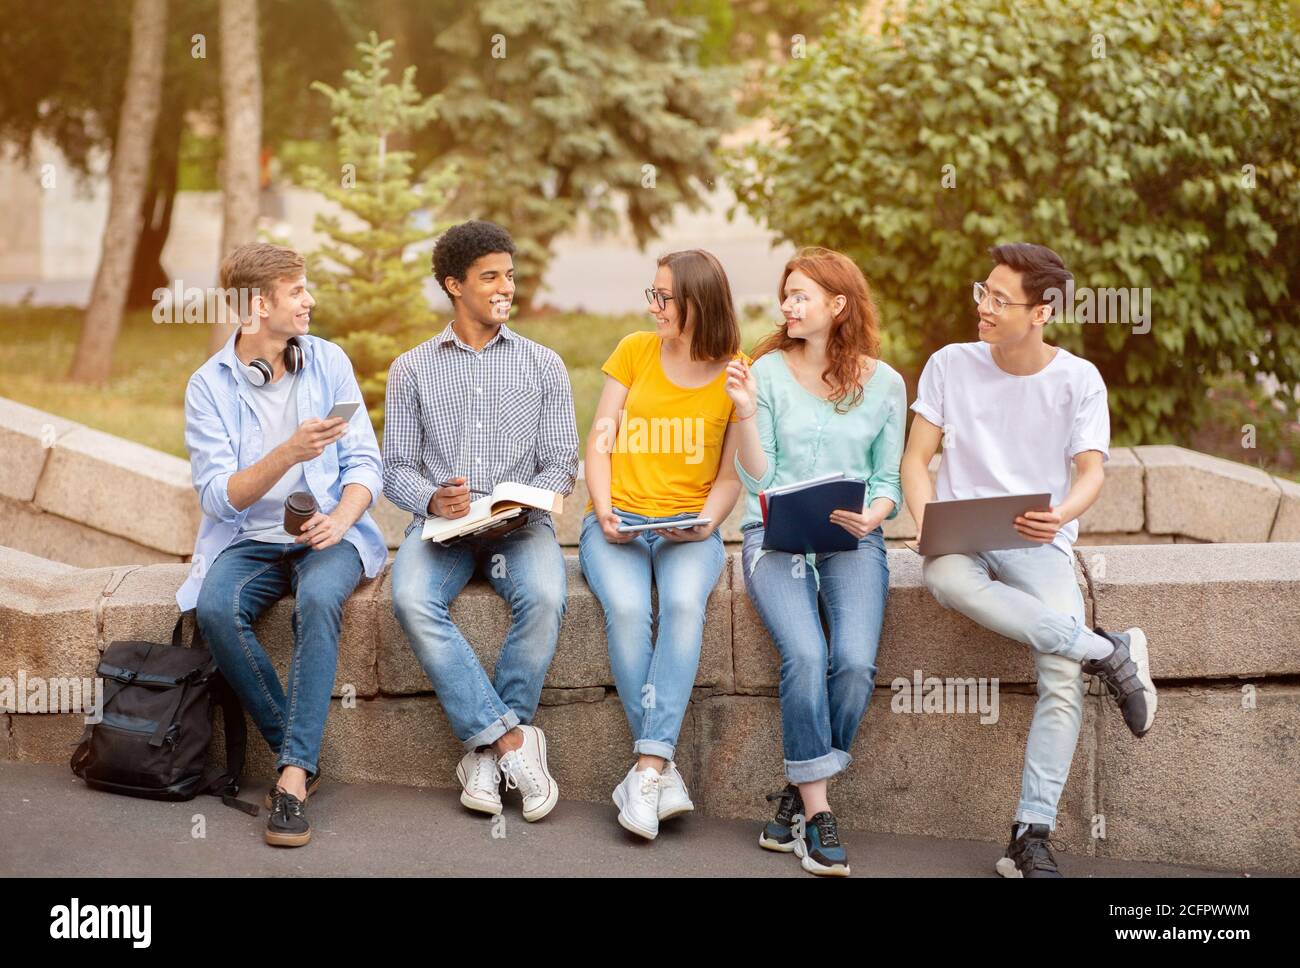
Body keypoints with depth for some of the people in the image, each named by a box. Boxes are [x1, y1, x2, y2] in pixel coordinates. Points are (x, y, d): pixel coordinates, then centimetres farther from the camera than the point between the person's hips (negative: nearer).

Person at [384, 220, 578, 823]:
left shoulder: (543, 366, 13)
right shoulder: (412, 369, 14)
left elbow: (561, 464, 8)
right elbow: (397, 469, 9)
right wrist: (432, 499, -14)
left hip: (519, 524, 0)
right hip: (441, 525, 0)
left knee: (544, 597, -34)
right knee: (412, 599, -33)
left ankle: (486, 750, -20)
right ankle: (513, 740, -28)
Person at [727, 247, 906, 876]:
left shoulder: (883, 382, 7)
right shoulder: (768, 371, 3)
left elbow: (887, 482, 12)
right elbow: (758, 481, 1)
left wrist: (872, 515, -10)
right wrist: (747, 415, -12)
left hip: (851, 539, 1)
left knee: (856, 662, -25)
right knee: (806, 655, -28)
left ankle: (798, 797, -6)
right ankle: (816, 813, -17)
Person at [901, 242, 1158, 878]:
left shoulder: (1078, 380, 5)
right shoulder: (951, 365, 8)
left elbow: (1091, 472, -3)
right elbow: (916, 457, 6)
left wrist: (1061, 514, -27)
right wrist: (925, 523, -14)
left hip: (1039, 543, -1)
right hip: (962, 538, 1)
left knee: (1064, 675, -26)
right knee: (947, 579, -39)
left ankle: (1030, 838, -25)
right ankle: (1109, 653, -28)